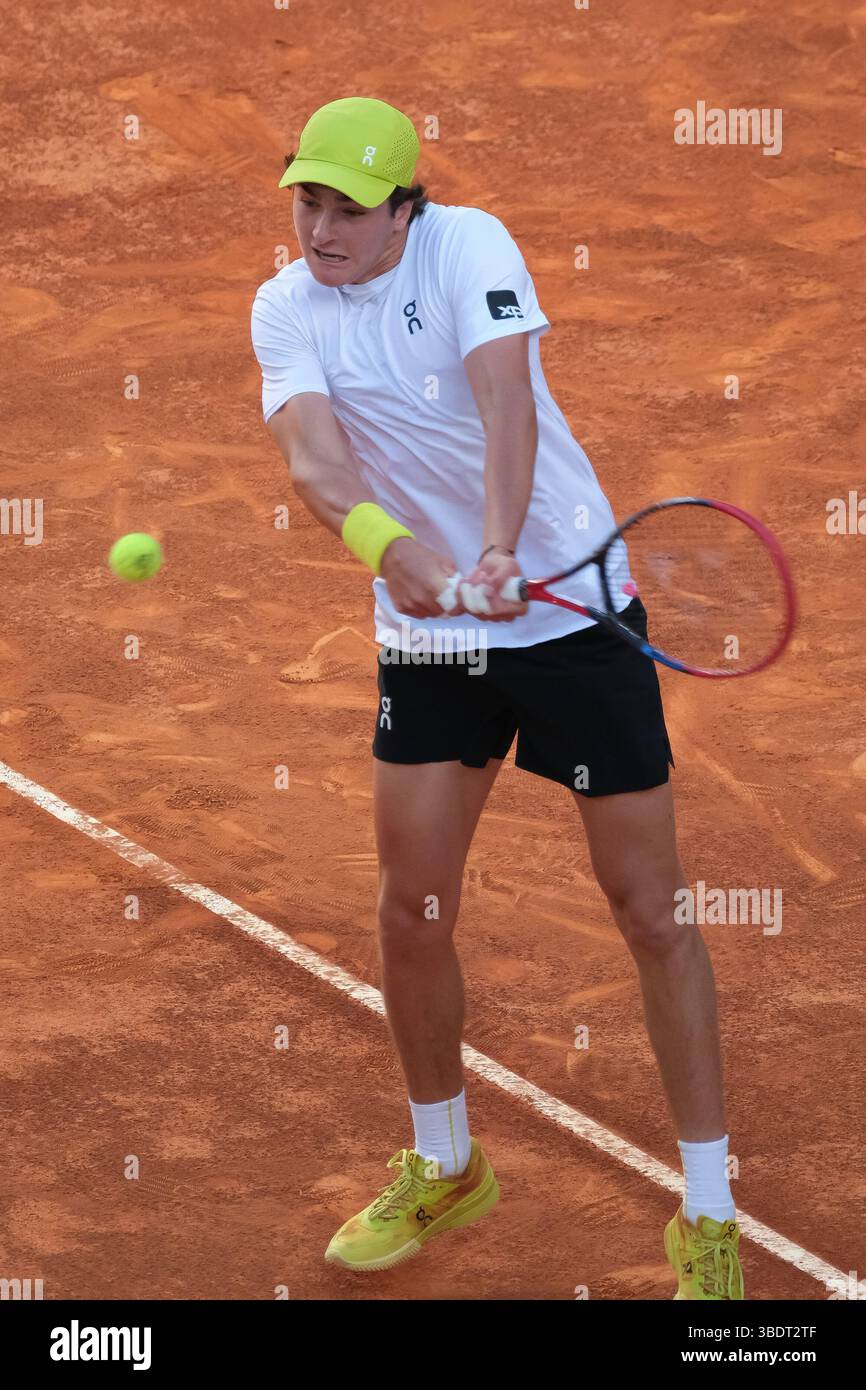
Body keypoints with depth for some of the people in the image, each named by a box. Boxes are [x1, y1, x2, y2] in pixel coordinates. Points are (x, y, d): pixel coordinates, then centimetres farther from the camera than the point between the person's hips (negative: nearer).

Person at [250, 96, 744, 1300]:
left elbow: (504, 399, -27)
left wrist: (498, 550, -43)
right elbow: (310, 453, -20)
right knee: (412, 913, 4)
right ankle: (443, 1169, 29)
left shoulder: (468, 244, -13)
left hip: (573, 605, -3)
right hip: (427, 627, 4)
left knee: (650, 910, -1)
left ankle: (709, 1215, 10)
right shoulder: (286, 308, -3)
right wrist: (384, 540, -41)